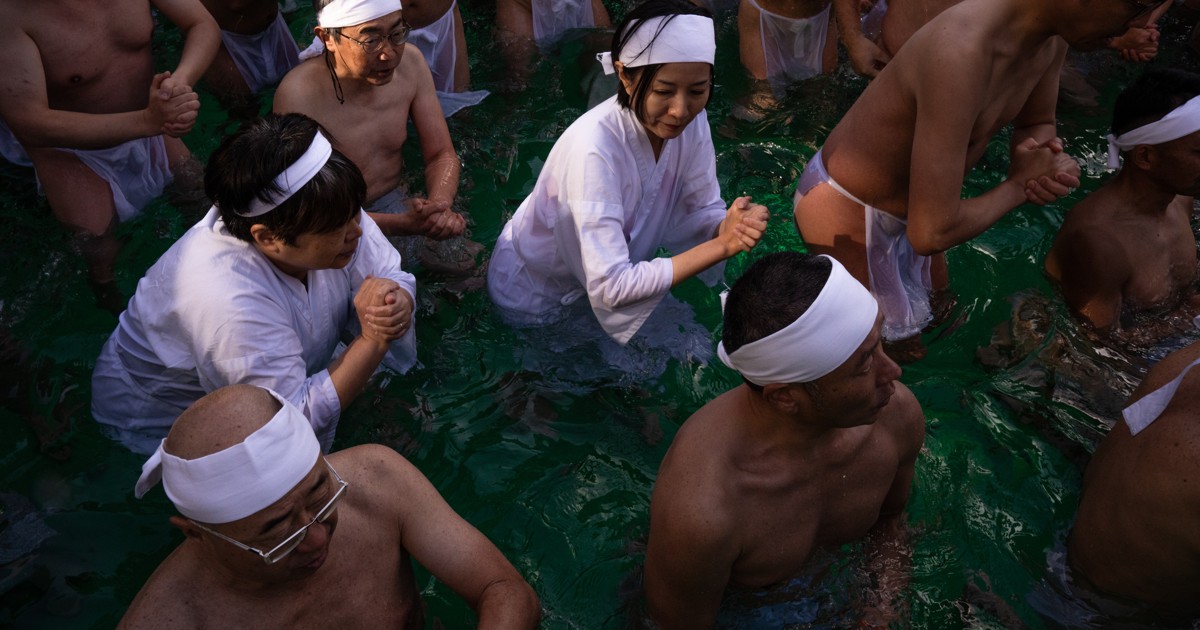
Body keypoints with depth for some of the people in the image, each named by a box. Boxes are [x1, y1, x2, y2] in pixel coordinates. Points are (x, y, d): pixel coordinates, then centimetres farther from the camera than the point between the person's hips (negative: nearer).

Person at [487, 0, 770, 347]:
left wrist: (728, 226, -31)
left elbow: (704, 210, -7)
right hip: (535, 296, -6)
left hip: (619, 269, 6)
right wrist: (721, 246, -35)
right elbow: (611, 289, -38)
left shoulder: (690, 119, -17)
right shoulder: (594, 147, -36)